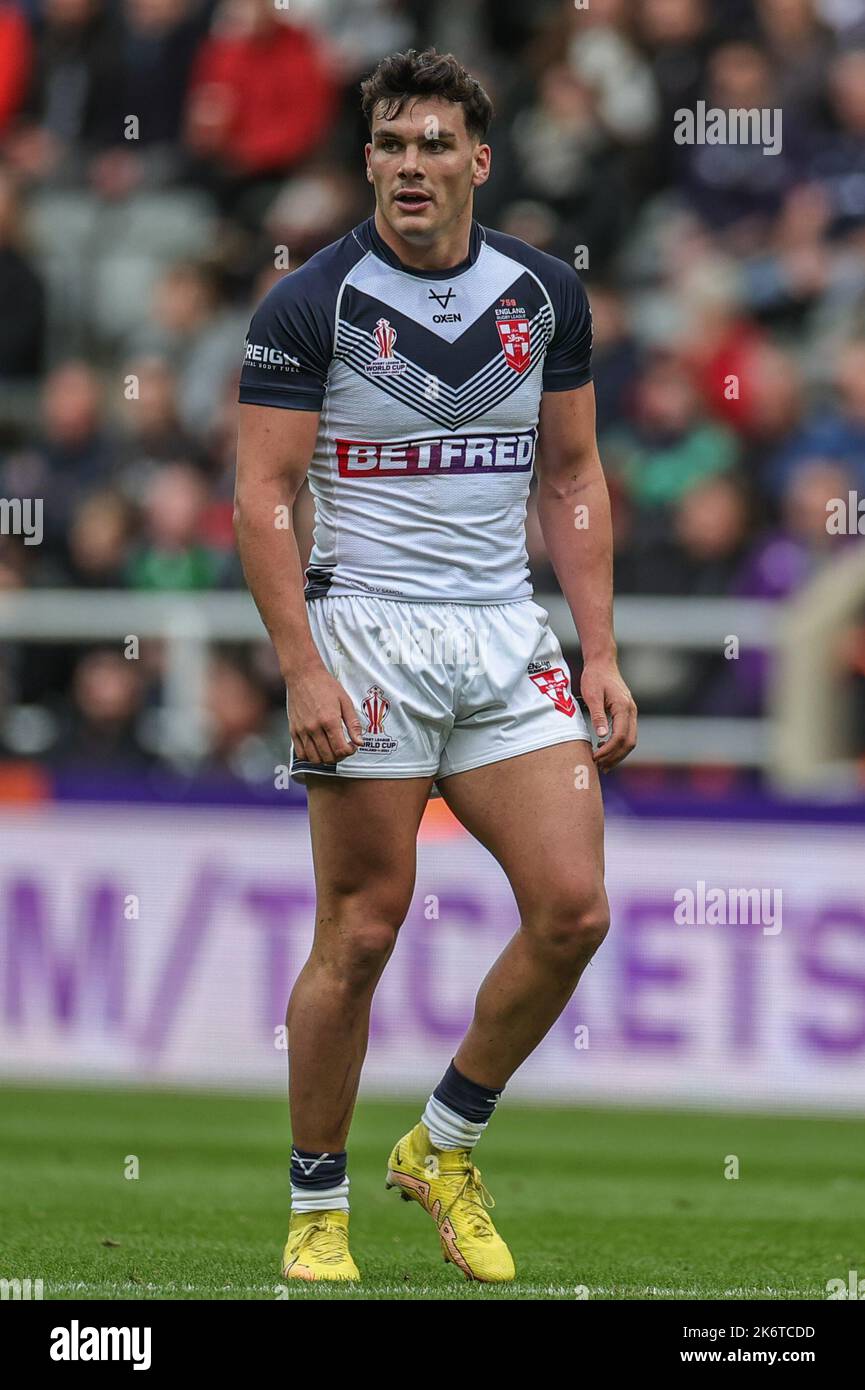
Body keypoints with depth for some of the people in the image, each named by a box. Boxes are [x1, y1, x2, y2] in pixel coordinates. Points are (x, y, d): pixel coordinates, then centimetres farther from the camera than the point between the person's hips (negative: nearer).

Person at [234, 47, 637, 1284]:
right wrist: (303, 671, -16)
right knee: (362, 933, -4)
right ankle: (317, 1209, 10)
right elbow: (262, 497, -8)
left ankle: (445, 1148, 15)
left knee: (573, 910, -5)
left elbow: (574, 477, 13)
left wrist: (600, 655, 7)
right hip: (367, 635, -4)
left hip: (508, 635, 4)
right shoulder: (312, 304, -7)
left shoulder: (545, 294, 6)